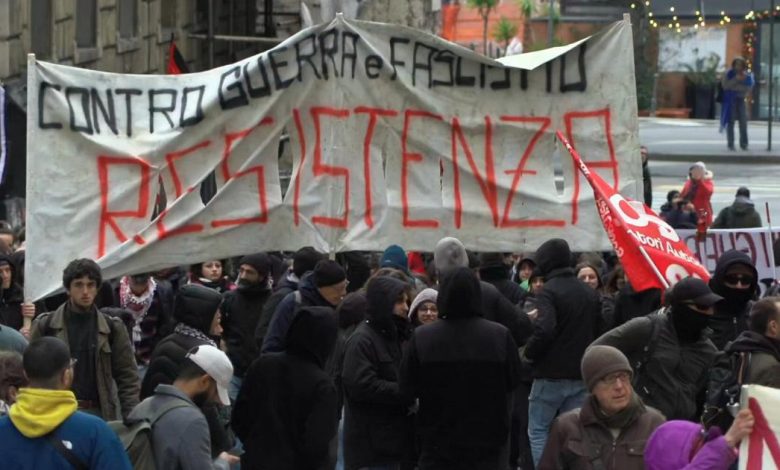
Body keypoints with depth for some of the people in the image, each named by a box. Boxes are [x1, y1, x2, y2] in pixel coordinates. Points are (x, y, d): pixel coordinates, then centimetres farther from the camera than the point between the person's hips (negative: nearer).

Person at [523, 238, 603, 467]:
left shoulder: (549, 291, -14)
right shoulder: (590, 293, 10)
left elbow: (544, 330, -25)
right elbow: (598, 331, 15)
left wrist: (528, 353, -10)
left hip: (551, 374, -6)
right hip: (581, 375, 6)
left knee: (538, 430, 4)